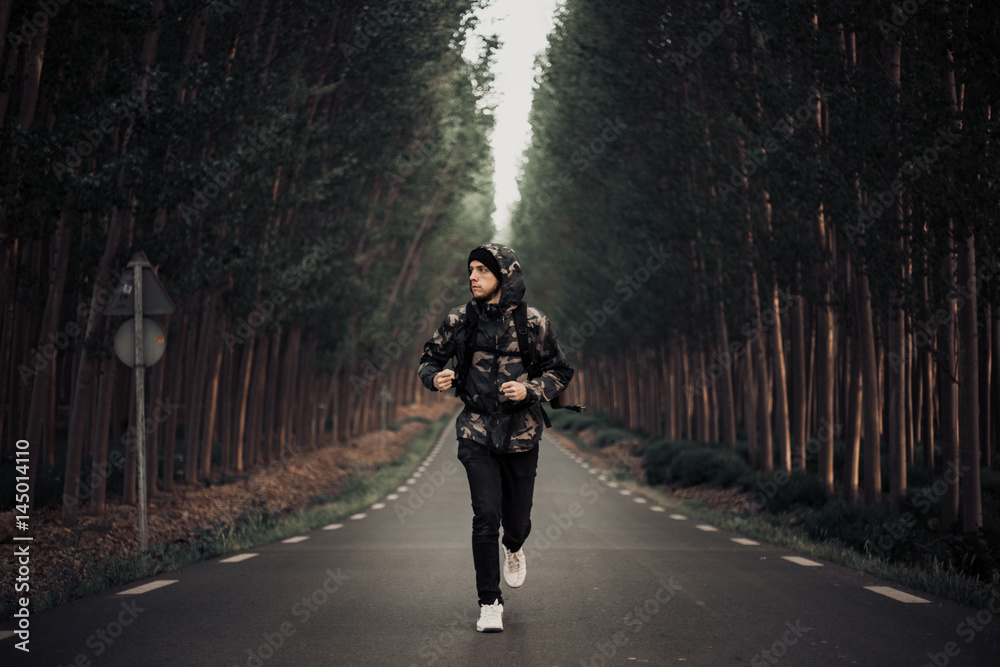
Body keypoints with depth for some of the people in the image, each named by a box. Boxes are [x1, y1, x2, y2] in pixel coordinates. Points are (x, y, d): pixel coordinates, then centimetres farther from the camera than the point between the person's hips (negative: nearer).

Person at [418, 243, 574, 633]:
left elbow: (559, 371, 2)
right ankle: (490, 603, 2)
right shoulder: (459, 321, 0)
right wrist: (435, 377, -14)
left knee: (517, 519, 9)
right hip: (477, 432, 0)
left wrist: (530, 389, -16)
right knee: (486, 516, -11)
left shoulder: (533, 322, -4)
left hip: (521, 432, 0)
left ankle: (513, 548, 48)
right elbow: (429, 359, 9)